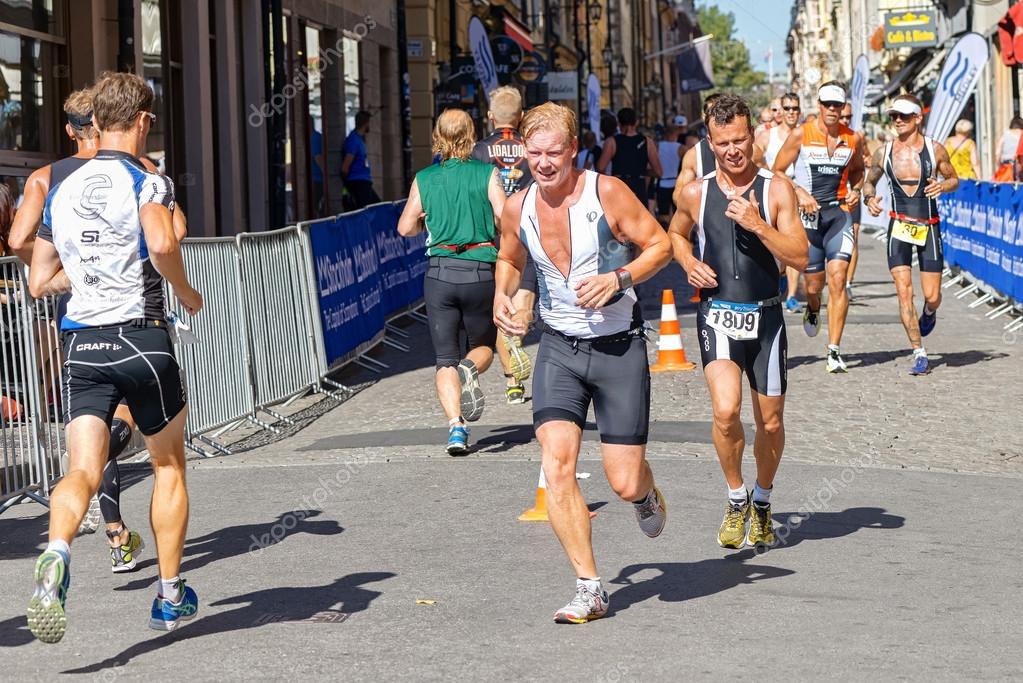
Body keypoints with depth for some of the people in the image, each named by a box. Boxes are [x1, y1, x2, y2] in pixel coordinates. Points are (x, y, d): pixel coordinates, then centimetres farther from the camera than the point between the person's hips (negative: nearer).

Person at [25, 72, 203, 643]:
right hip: (141, 338, -4)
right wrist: (186, 291, -7)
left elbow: (40, 283, 17)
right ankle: (171, 597, 19)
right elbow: (162, 244, -26)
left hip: (81, 341, 4)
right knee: (170, 467, 15)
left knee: (84, 470, -5)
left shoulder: (61, 192, 13)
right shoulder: (147, 182, -5)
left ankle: (57, 553, -37)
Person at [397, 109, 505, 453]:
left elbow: (405, 228, 4)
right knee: (483, 345, 18)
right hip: (481, 271, -1)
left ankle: (455, 426, -13)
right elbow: (504, 216, -12)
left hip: (440, 270, 1)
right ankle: (470, 370, -17)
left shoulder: (424, 179, 4)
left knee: (446, 359, 5)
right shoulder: (487, 174, -2)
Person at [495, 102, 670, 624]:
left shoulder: (607, 194, -13)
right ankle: (589, 588, -7)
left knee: (625, 483, -2)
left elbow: (660, 246, -6)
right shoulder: (516, 209, -1)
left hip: (619, 347, -3)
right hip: (558, 347, 3)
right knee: (556, 464, -16)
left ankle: (645, 494, 38)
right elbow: (509, 259, 19)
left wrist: (619, 278, -22)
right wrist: (502, 293, -2)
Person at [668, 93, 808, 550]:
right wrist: (689, 264, 2)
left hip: (765, 316, 0)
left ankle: (762, 501, 34)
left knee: (770, 421, 9)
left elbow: (800, 258, -8)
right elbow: (676, 234, 23)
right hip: (717, 315, 0)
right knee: (725, 410, -20)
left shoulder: (776, 191, -3)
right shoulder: (695, 193, 2)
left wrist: (758, 225, -20)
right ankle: (736, 499, 3)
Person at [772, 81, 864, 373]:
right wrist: (799, 193, -13)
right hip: (808, 214, -1)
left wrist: (855, 190, 5)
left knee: (838, 278, -13)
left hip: (839, 213, 1)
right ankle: (812, 309, 45)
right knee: (814, 283, 5)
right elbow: (776, 172, 1)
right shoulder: (801, 135, -4)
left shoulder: (852, 139, 4)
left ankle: (834, 351, -10)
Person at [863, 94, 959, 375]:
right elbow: (870, 180, 16)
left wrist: (943, 186, -14)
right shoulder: (884, 152, 1)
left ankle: (929, 311, 38)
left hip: (929, 228, -1)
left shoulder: (934, 149, -4)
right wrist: (869, 198, -5)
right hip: (899, 227, 1)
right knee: (904, 291, -10)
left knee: (931, 296, -2)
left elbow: (954, 179, 8)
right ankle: (919, 353, -3)